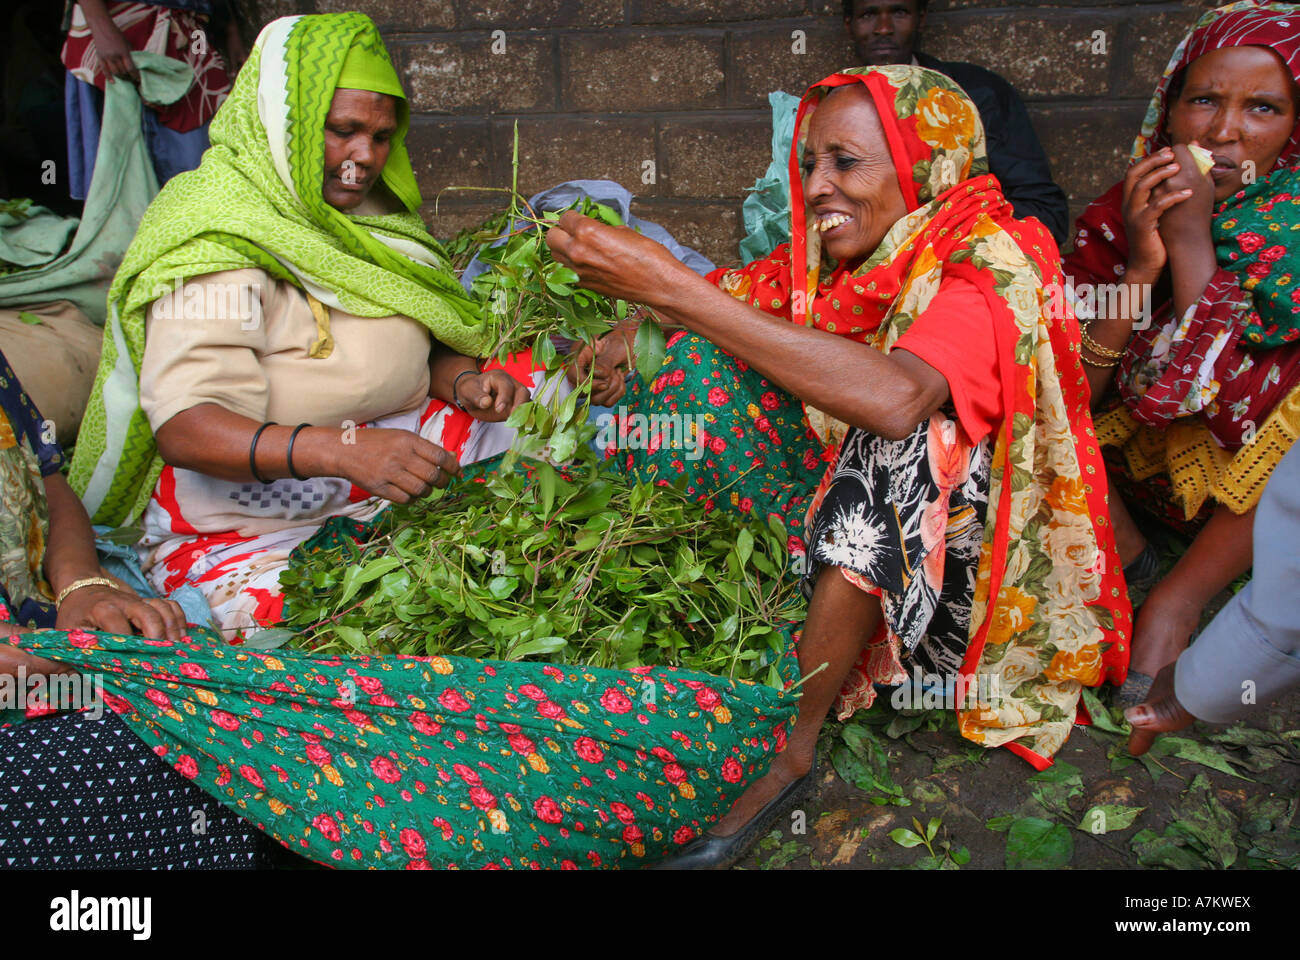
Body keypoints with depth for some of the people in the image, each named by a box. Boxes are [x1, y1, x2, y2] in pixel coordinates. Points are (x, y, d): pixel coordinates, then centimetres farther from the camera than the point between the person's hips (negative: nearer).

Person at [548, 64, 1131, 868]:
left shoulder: (990, 266, -23)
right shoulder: (834, 258, -3)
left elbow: (895, 396, -43)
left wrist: (671, 285, -44)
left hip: (948, 560, -6)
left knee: (903, 444, -36)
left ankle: (788, 751, -22)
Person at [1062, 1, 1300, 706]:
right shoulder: (1119, 217, -10)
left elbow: (1229, 411, -26)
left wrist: (1193, 243, -29)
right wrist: (1140, 266, -28)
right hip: (1129, 463, 2)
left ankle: (1182, 593, -15)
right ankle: (1124, 555, -4)